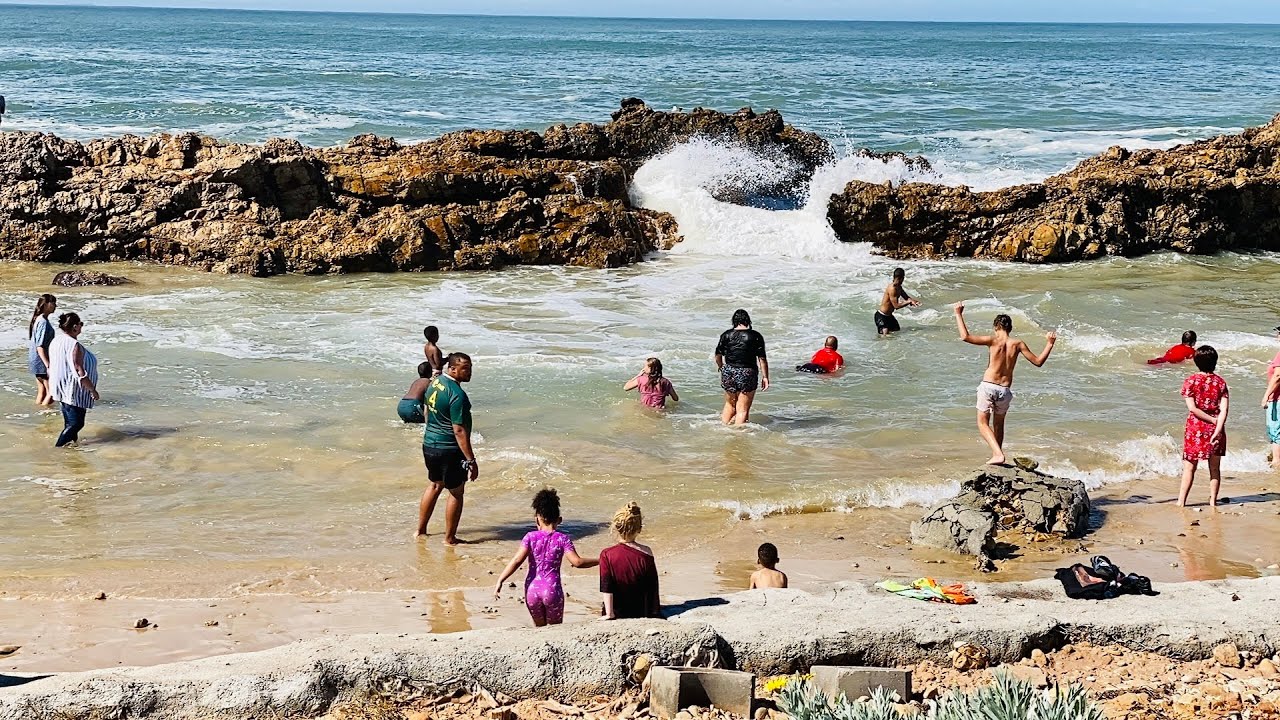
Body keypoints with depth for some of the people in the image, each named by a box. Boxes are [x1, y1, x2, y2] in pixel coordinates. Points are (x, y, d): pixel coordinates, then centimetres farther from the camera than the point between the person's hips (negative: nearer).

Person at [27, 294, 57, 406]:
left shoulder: (37, 319, 10)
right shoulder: (43, 322, -19)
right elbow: (40, 346, -24)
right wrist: (48, 366, -28)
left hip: (36, 362, 10)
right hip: (41, 362, -10)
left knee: (42, 392, 17)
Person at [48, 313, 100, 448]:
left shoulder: (56, 341, 3)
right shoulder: (74, 346, -24)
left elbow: (51, 366, 13)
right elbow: (80, 373, -25)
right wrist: (93, 390, -15)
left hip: (62, 389, 9)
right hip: (73, 391, -9)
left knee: (70, 422, 21)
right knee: (76, 423, 0)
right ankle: (58, 447, -2)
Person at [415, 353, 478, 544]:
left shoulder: (435, 382, 4)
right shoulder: (457, 394, -24)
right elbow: (459, 430, -25)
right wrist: (471, 460, -22)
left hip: (429, 444, 9)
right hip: (449, 449, -9)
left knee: (435, 485, 24)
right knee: (456, 492, 7)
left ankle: (420, 531, 31)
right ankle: (450, 539, 15)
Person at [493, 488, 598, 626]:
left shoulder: (531, 537, -2)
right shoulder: (562, 539, -5)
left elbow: (516, 561, -11)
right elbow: (577, 562, -13)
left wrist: (500, 581, -11)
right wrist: (598, 561, 0)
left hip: (532, 590, 1)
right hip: (552, 591, -1)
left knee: (540, 628, 22)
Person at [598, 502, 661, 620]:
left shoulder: (607, 555, -16)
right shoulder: (646, 554, -13)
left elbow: (606, 588, -15)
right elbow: (653, 587, -6)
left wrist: (609, 614, -9)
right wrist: (654, 615, 5)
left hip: (618, 614, -1)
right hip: (641, 613, 1)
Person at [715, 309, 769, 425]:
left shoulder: (726, 335, 1)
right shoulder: (756, 336, -5)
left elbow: (718, 356, 6)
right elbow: (762, 359, -7)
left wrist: (722, 369, 24)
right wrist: (765, 377, 0)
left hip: (729, 372, 3)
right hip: (747, 374, -3)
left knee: (730, 404, 23)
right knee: (742, 409, 2)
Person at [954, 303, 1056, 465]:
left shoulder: (993, 340, -7)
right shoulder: (1017, 344, 0)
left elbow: (965, 336, -13)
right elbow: (1038, 362, 7)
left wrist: (958, 314, -4)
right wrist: (1049, 344, 18)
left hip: (988, 386, -3)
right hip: (1005, 390, 3)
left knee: (983, 423, 4)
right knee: (999, 424, 23)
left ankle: (998, 454, -14)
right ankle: (996, 454, 29)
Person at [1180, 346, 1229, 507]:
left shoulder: (1191, 380, -7)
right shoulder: (1220, 381, -1)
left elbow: (1192, 408, -13)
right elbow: (1224, 408, -11)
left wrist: (1214, 420, -9)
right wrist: (1218, 429, -15)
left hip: (1196, 428, -2)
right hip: (1215, 429, 2)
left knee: (1189, 467, 5)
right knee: (1215, 467, 11)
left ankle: (1181, 501, 4)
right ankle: (1213, 501, 13)